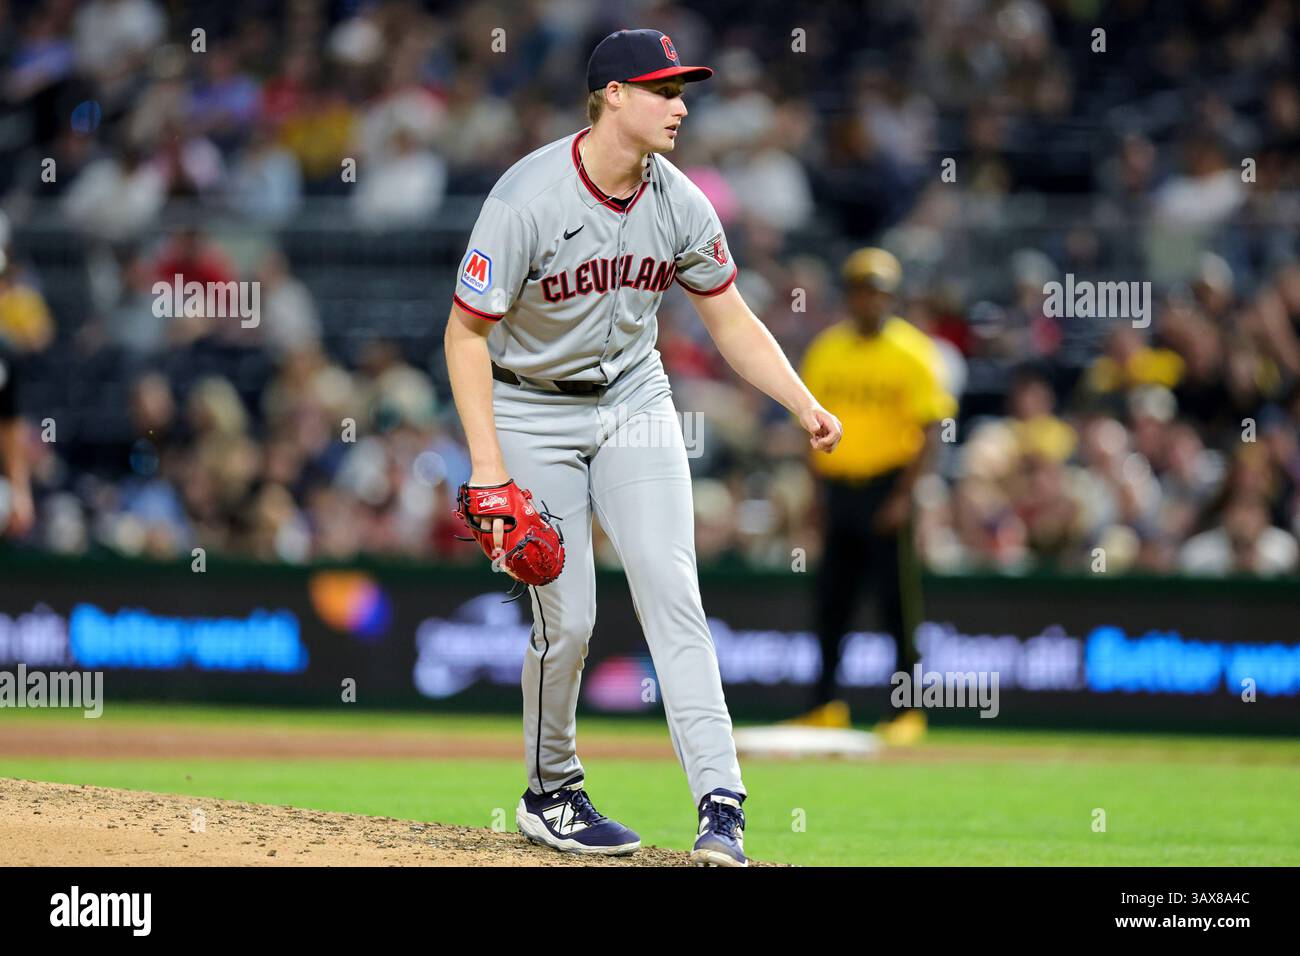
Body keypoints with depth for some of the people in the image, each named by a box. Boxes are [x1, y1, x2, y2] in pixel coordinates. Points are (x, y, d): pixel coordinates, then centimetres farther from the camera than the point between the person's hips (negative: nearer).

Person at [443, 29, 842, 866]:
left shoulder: (679, 205, -7)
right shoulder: (527, 200, -22)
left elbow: (732, 321, 2)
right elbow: (466, 332, -17)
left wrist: (804, 403, -13)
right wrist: (488, 465, -24)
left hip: (634, 402, 4)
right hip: (534, 413, -4)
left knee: (671, 590, -11)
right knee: (567, 618, -4)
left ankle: (722, 804, -17)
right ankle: (551, 796, 19)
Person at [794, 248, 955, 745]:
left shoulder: (911, 354, -4)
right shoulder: (825, 350, 10)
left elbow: (929, 430, -7)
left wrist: (903, 495, -15)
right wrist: (817, 489, 6)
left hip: (886, 486, -5)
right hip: (837, 488, 5)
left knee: (898, 601, -4)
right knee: (831, 599, 5)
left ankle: (906, 710, 0)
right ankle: (825, 704, 11)